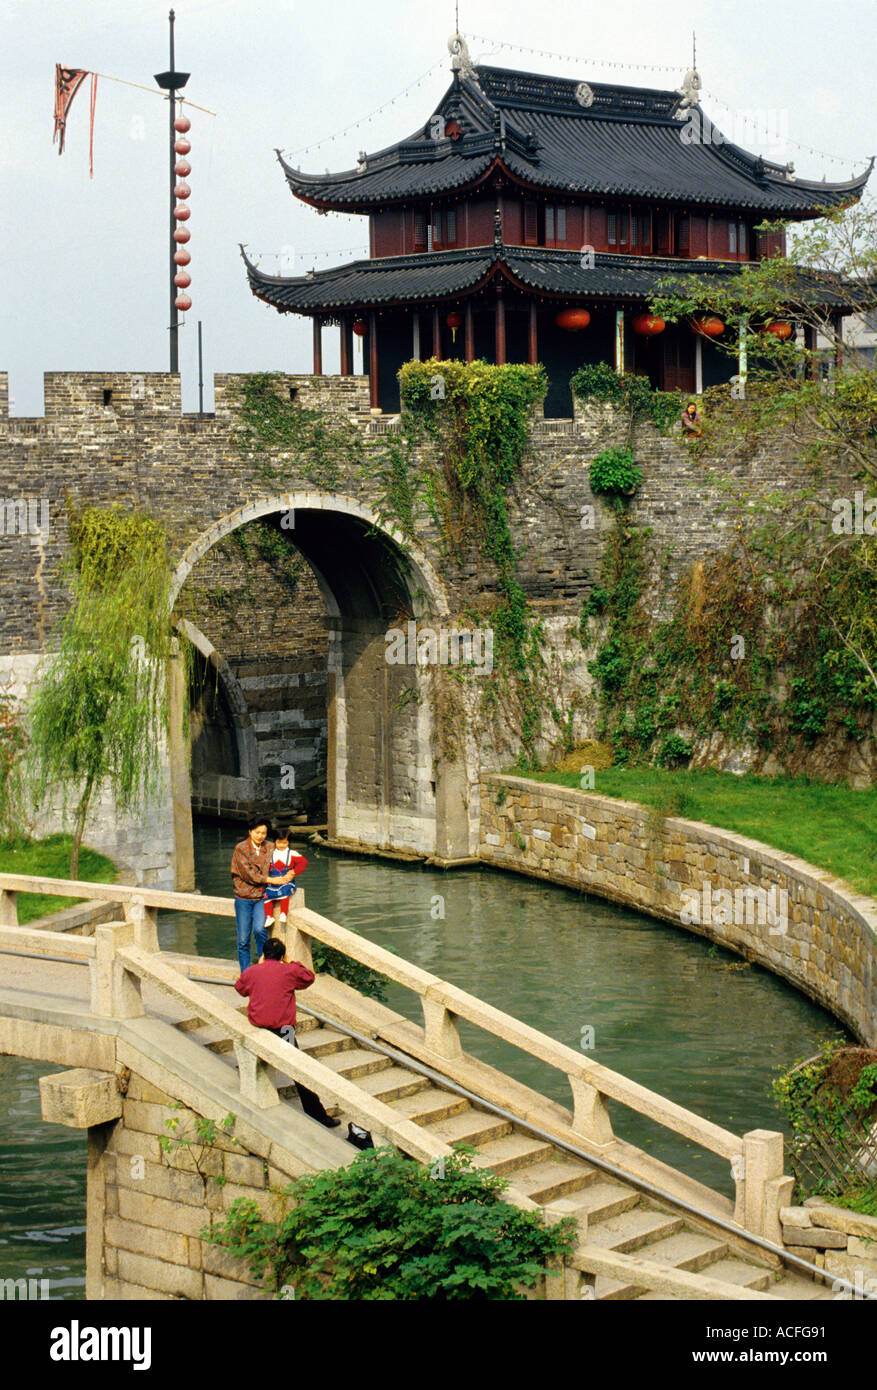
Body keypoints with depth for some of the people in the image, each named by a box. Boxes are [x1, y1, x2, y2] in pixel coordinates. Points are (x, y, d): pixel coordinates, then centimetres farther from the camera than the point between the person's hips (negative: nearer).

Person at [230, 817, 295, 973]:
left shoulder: (270, 847, 5)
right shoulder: (240, 848, -5)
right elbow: (249, 874, -12)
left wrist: (289, 874, -7)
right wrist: (271, 880, -15)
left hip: (262, 897, 1)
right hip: (243, 898, -1)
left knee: (260, 930, -22)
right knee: (243, 939, 0)